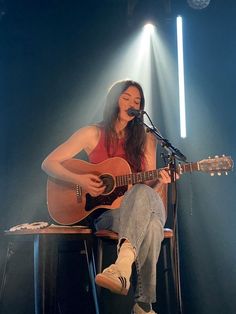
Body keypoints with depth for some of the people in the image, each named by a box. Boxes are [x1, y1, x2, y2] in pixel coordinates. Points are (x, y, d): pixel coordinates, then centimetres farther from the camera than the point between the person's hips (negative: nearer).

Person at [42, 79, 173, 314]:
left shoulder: (146, 139, 12)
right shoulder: (93, 134, 5)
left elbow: (149, 186, 12)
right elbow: (49, 164, 4)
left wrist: (159, 182, -13)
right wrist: (79, 180, -13)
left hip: (146, 209, 2)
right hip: (106, 211, -2)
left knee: (143, 193, -40)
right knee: (150, 227, -39)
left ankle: (123, 264, -60)